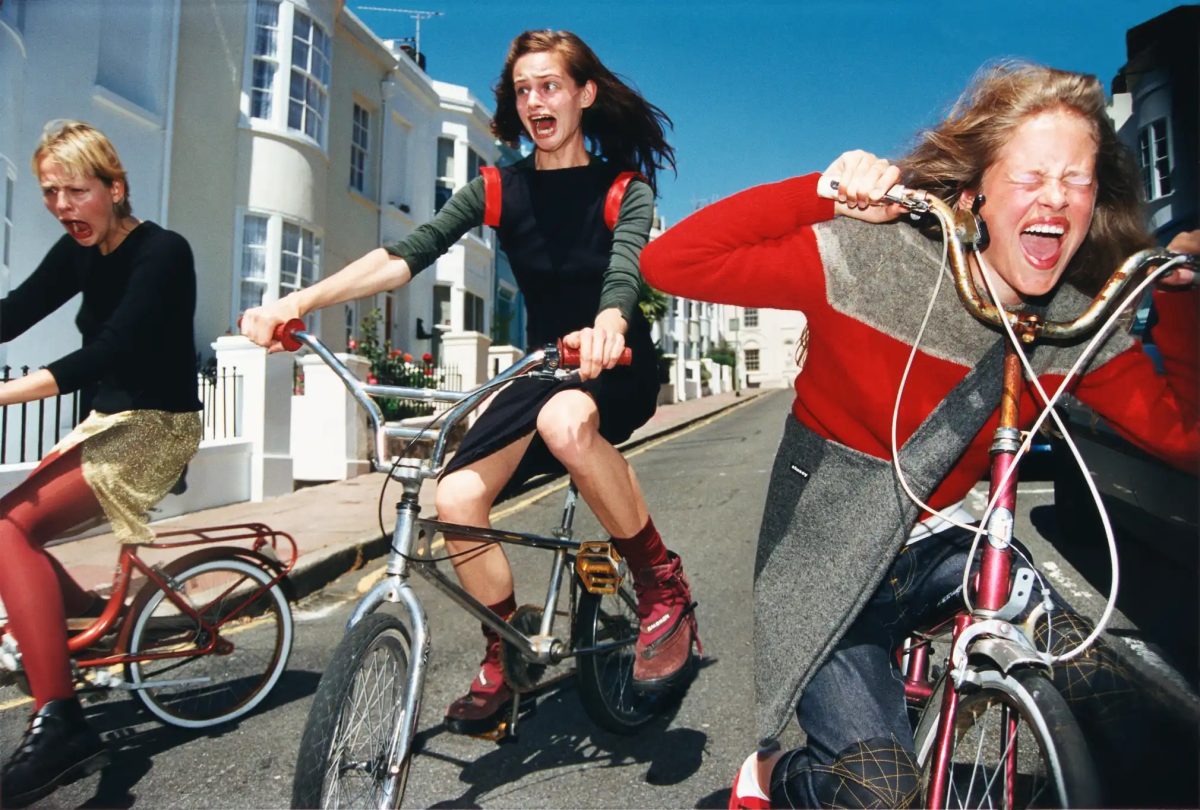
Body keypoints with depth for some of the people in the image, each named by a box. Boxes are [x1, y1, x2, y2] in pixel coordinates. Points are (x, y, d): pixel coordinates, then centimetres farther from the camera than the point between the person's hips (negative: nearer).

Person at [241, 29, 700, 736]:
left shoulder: (624, 189, -6)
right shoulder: (499, 190, 0)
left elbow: (626, 269, -28)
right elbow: (406, 253, -13)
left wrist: (606, 327, -52)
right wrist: (297, 302, -28)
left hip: (619, 365, -4)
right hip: (543, 368, 4)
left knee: (565, 421, -39)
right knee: (457, 497, -17)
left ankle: (664, 586, -18)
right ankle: (505, 659, 7)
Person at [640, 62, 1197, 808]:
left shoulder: (1081, 327, -6)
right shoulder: (868, 258, -22)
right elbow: (670, 263, -27)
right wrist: (826, 191, -32)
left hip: (945, 544, 5)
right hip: (832, 565, -4)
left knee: (1104, 690, -12)